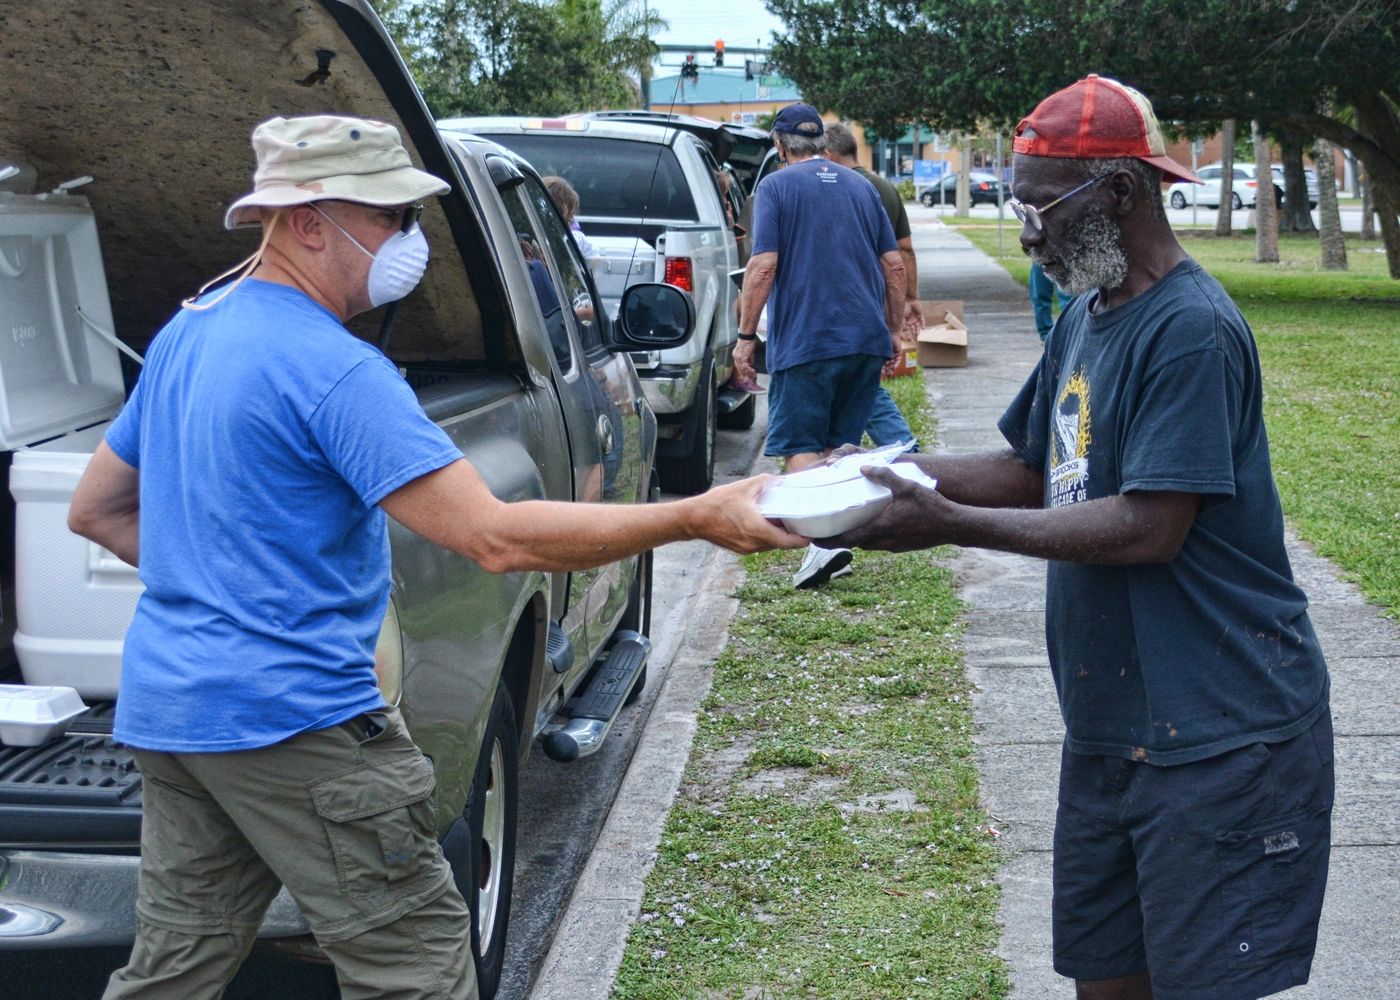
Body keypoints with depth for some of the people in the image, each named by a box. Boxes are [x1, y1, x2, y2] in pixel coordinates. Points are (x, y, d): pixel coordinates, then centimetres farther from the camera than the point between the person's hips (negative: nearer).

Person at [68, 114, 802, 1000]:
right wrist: (697, 520, -22)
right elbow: (496, 538, -24)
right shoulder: (333, 369, -17)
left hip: (164, 709, 9)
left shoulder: (185, 334, 12)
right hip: (292, 716, -9)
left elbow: (95, 511, 21)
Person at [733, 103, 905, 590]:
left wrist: (745, 336, -7)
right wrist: (892, 331, 19)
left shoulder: (776, 187, -2)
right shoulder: (860, 185, 13)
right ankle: (837, 547, 15)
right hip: (866, 338, 5)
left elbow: (764, 265, -12)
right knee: (840, 444, 13)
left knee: (799, 443, -1)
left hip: (803, 340, -5)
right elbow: (894, 265, 11)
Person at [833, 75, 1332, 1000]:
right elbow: (1032, 472, 16)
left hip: (1220, 740, -9)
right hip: (1108, 731, 9)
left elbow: (1150, 529, -23)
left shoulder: (1190, 329, -19)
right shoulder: (1085, 319, 11)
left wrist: (950, 525, -22)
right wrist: (901, 470, 0)